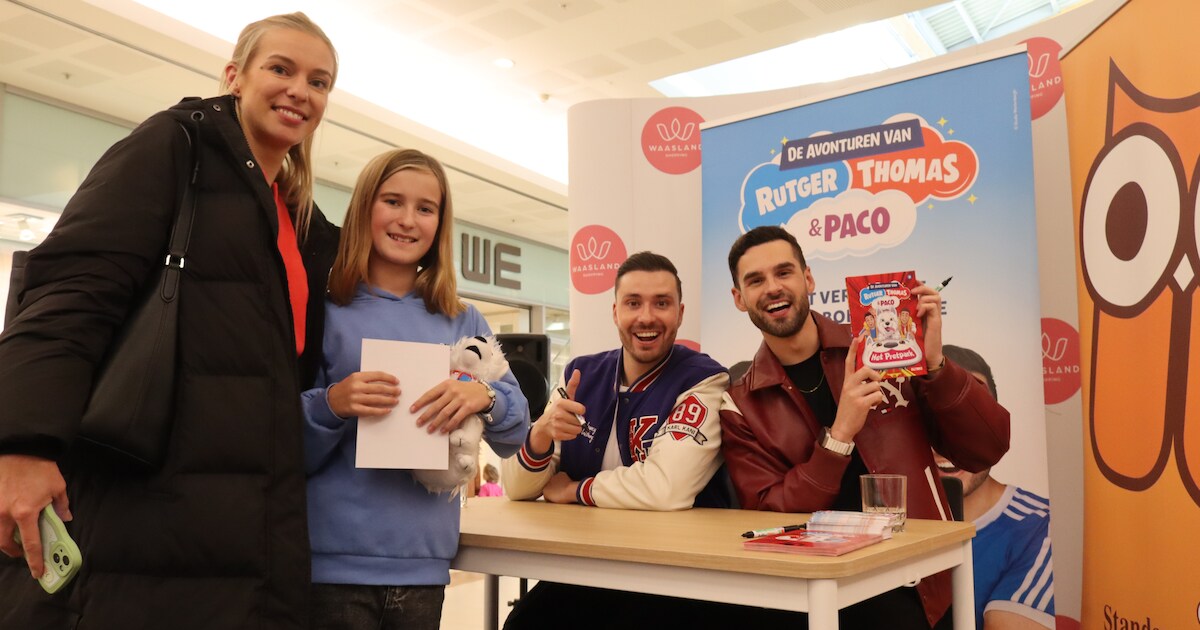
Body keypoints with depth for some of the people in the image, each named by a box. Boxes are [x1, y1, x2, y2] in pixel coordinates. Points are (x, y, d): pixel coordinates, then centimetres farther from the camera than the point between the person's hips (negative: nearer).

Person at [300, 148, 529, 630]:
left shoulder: (462, 323, 7)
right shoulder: (325, 311, -2)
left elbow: (515, 433, 3)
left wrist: (485, 397, -17)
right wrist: (331, 405, -23)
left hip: (424, 561, 3)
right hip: (335, 559, -3)